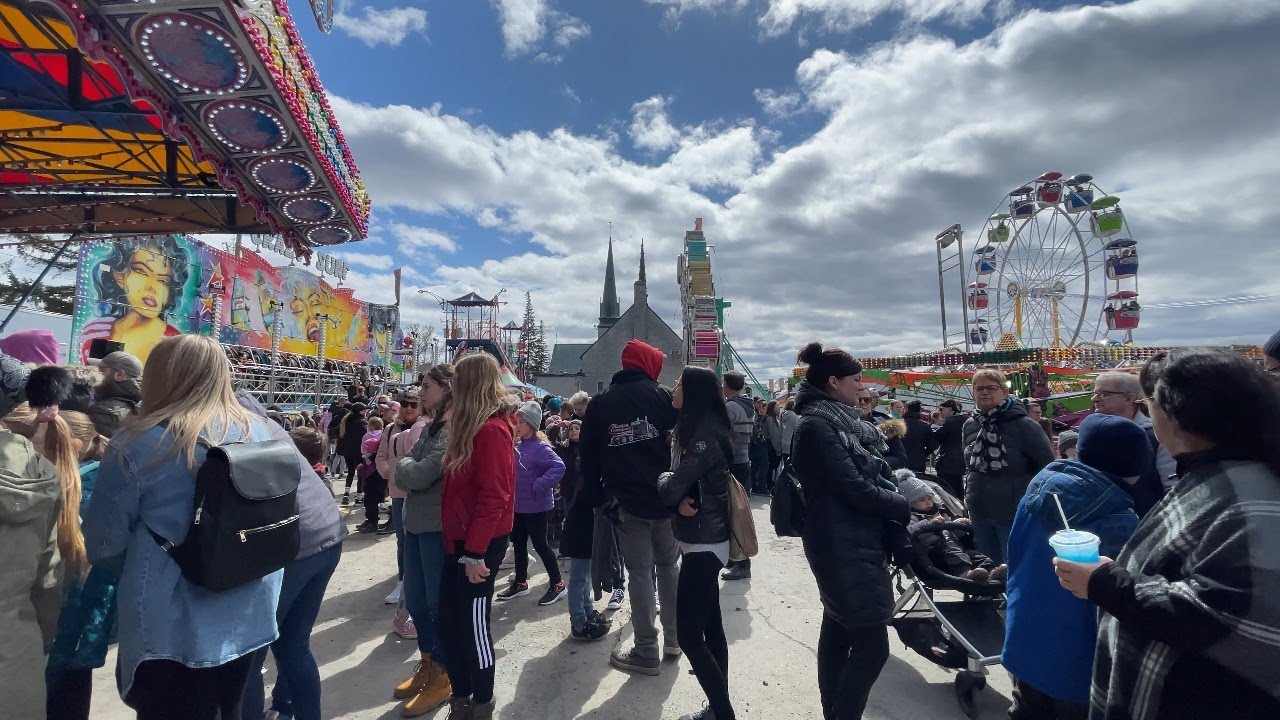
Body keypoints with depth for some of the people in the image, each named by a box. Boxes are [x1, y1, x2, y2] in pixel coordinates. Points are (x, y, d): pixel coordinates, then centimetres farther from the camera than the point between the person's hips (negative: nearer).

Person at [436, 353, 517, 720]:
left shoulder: (492, 430, -19)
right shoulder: (471, 427, 11)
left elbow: (494, 497, -23)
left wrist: (475, 552, -20)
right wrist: (462, 544, 12)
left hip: (481, 543, -9)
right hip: (459, 539, 9)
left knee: (473, 623, 5)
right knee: (450, 621, 14)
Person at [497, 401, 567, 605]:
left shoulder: (540, 447, -19)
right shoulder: (518, 445, 6)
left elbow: (558, 467, -30)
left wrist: (539, 486, -27)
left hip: (536, 507, -8)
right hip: (519, 505, 8)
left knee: (539, 544, 1)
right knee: (519, 543, 17)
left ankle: (557, 584, 16)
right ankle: (520, 583, 33)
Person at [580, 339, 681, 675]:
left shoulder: (600, 403, 2)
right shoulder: (662, 396, -4)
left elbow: (588, 458, 3)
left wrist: (599, 495, 10)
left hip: (627, 504, 0)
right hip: (667, 499, 1)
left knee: (640, 572, 8)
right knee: (669, 565, 18)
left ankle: (647, 652, 16)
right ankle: (674, 638, 29)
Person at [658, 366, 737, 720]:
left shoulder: (704, 434, -20)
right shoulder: (694, 429, 10)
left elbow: (674, 484, -24)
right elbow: (684, 483, 8)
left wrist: (663, 482, -2)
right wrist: (679, 501, -13)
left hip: (703, 542, -10)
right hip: (704, 538, 10)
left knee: (688, 634, -5)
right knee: (710, 627, 16)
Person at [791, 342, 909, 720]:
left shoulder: (833, 420, 10)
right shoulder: (818, 424, -19)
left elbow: (864, 474, 15)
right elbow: (855, 489, -21)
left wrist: (901, 495, 2)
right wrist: (907, 507, -8)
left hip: (847, 543, 10)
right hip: (844, 547, -10)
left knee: (837, 631, 18)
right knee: (872, 645, -5)